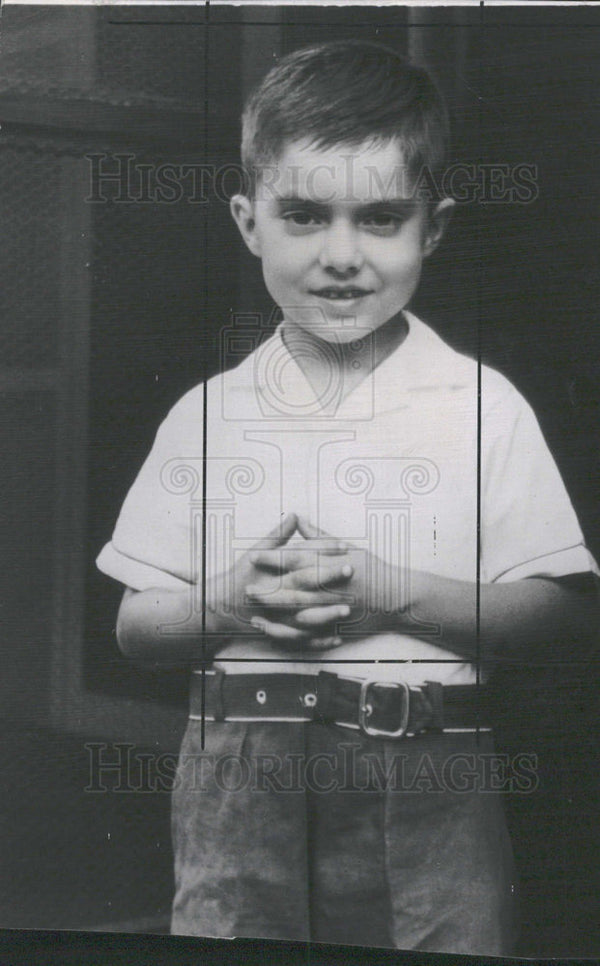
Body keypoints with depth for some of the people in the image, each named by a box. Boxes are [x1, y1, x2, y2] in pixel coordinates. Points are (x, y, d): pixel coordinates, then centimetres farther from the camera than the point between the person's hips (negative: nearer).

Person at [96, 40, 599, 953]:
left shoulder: (481, 407, 1)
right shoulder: (208, 414, 6)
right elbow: (135, 627, 9)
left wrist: (393, 595, -14)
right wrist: (225, 603, -12)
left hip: (428, 784, -1)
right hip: (241, 780, 2)